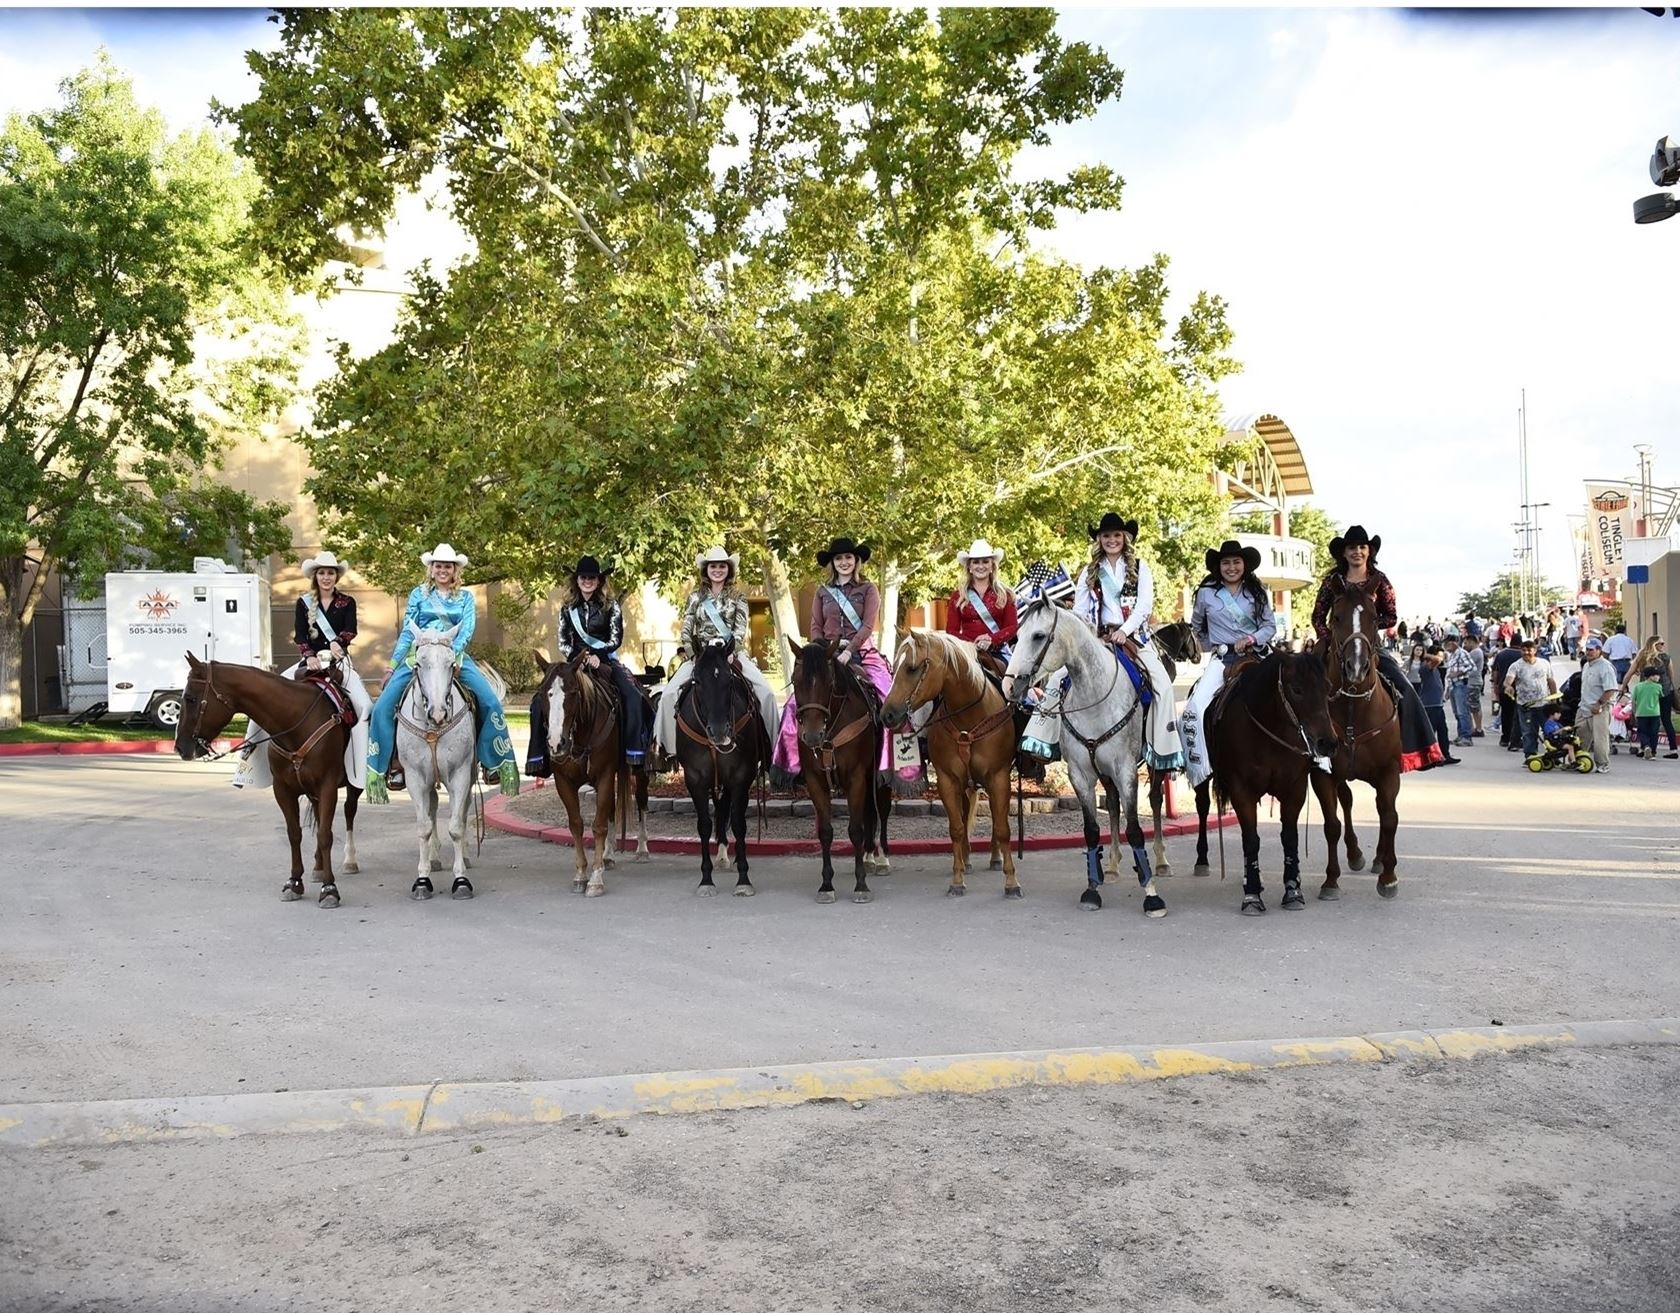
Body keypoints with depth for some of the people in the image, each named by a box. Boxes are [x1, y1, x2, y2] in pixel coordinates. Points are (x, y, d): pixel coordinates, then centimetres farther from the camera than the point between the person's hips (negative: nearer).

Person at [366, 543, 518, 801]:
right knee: (383, 706, -16)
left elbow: (467, 629, -1)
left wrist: (453, 654, -20)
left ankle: (501, 763, -12)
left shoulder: (465, 598, 13)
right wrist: (392, 666, 1)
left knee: (491, 703, -19)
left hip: (455, 656, 0)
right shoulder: (418, 594, 14)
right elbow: (407, 632, 11)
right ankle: (377, 770, -7)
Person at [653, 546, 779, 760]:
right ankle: (667, 745, -7)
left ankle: (770, 743, -9)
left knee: (766, 692, -22)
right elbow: (686, 629, 8)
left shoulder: (737, 597, 8)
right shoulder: (696, 596, 11)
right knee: (669, 694, -20)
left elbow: (741, 630, -1)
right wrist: (691, 652, -8)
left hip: (732, 653, -1)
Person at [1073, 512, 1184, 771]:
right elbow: (1079, 611, 8)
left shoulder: (1140, 567, 10)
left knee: (1162, 683, -20)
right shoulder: (1089, 573, 14)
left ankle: (1165, 750, -17)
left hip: (1135, 636, -1)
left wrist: (1124, 630, -17)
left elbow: (1145, 605, -2)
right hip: (1100, 639, 1)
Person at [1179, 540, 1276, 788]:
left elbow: (1270, 625, 7)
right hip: (1222, 659, -1)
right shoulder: (1206, 593, 6)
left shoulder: (1257, 592, 8)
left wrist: (1251, 639, -10)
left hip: (1256, 656, 1)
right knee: (1195, 708, -23)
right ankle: (1198, 767, -17)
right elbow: (1196, 627, 20)